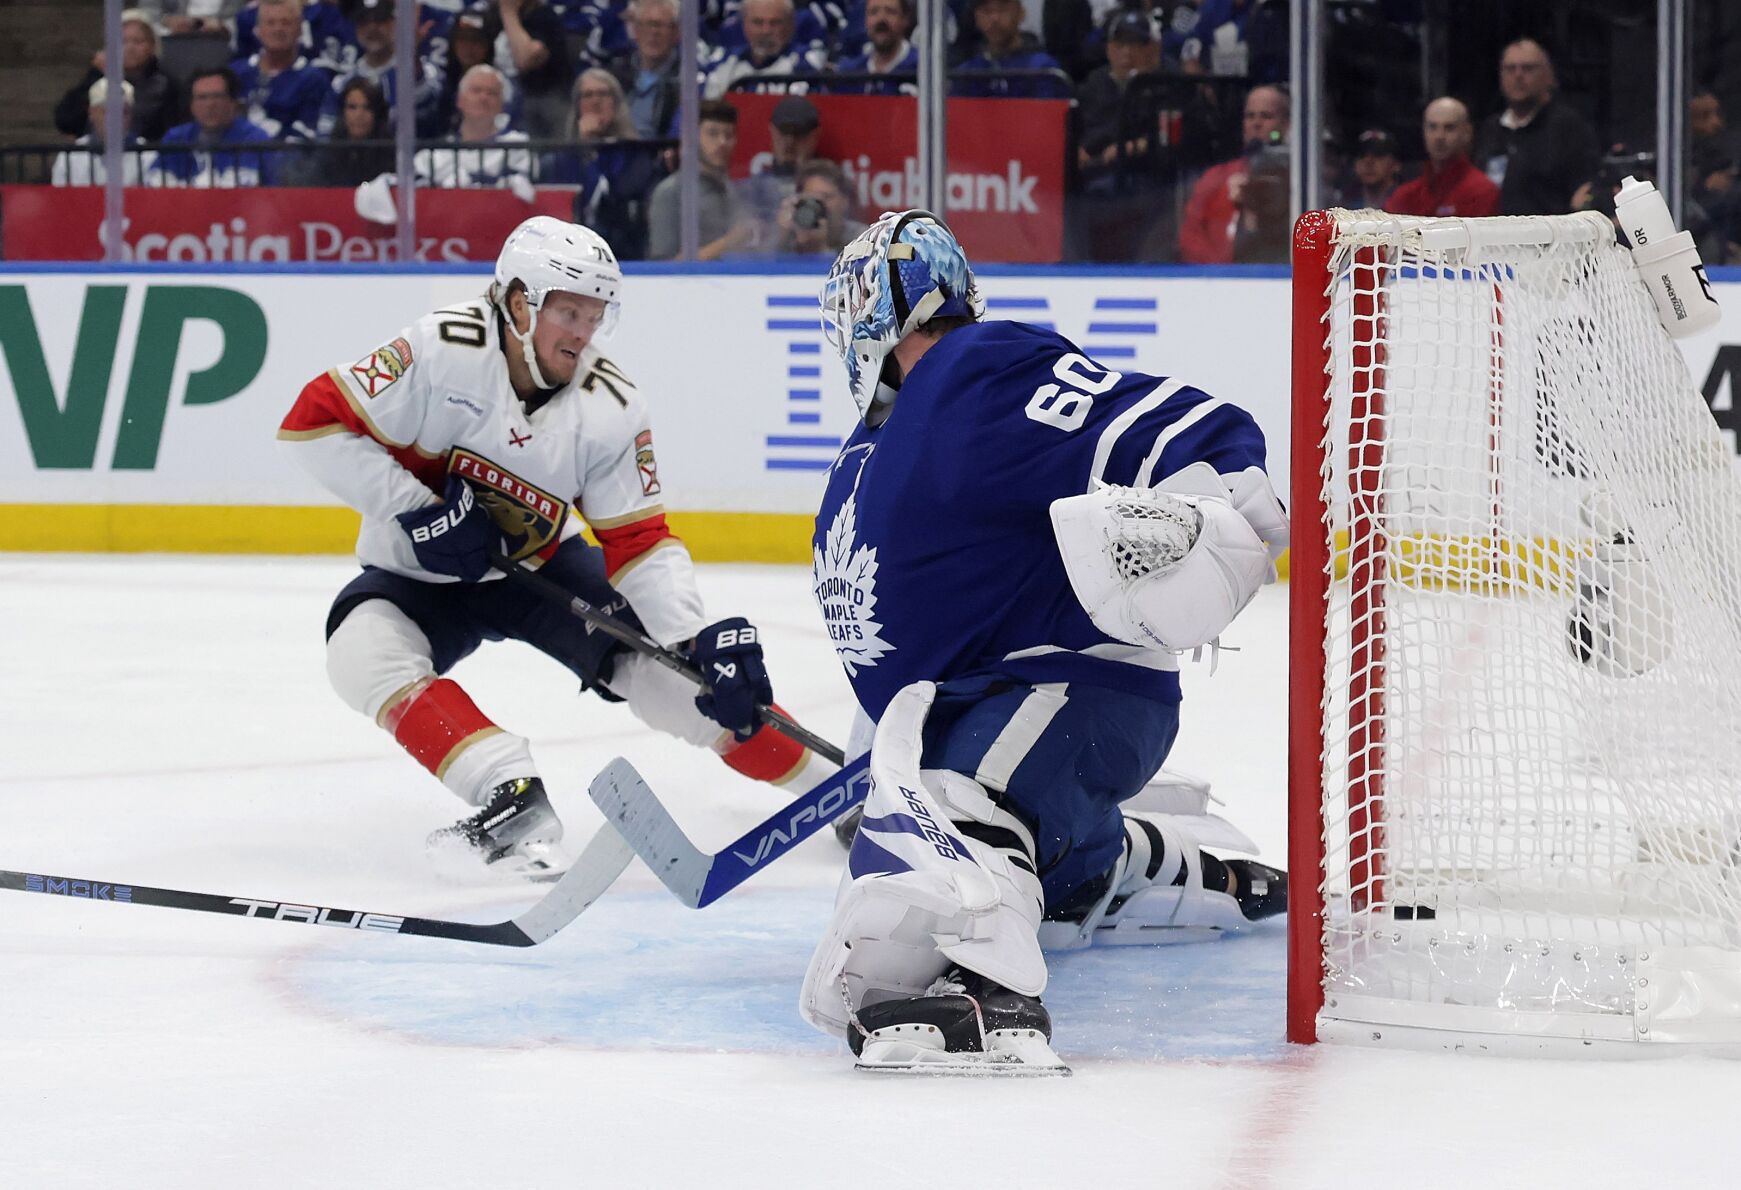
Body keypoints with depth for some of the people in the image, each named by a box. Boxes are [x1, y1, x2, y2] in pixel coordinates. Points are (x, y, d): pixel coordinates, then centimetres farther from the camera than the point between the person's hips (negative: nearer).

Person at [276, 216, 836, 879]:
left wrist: (702, 641, -29)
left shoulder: (611, 407, -15)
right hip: (422, 575, -2)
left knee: (656, 662, -15)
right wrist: (418, 510, -28)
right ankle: (514, 797, -42)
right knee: (364, 650, -33)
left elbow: (640, 544, -14)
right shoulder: (443, 351, -26)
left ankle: (830, 785, -1)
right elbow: (315, 421, -24)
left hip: (542, 566, 2)